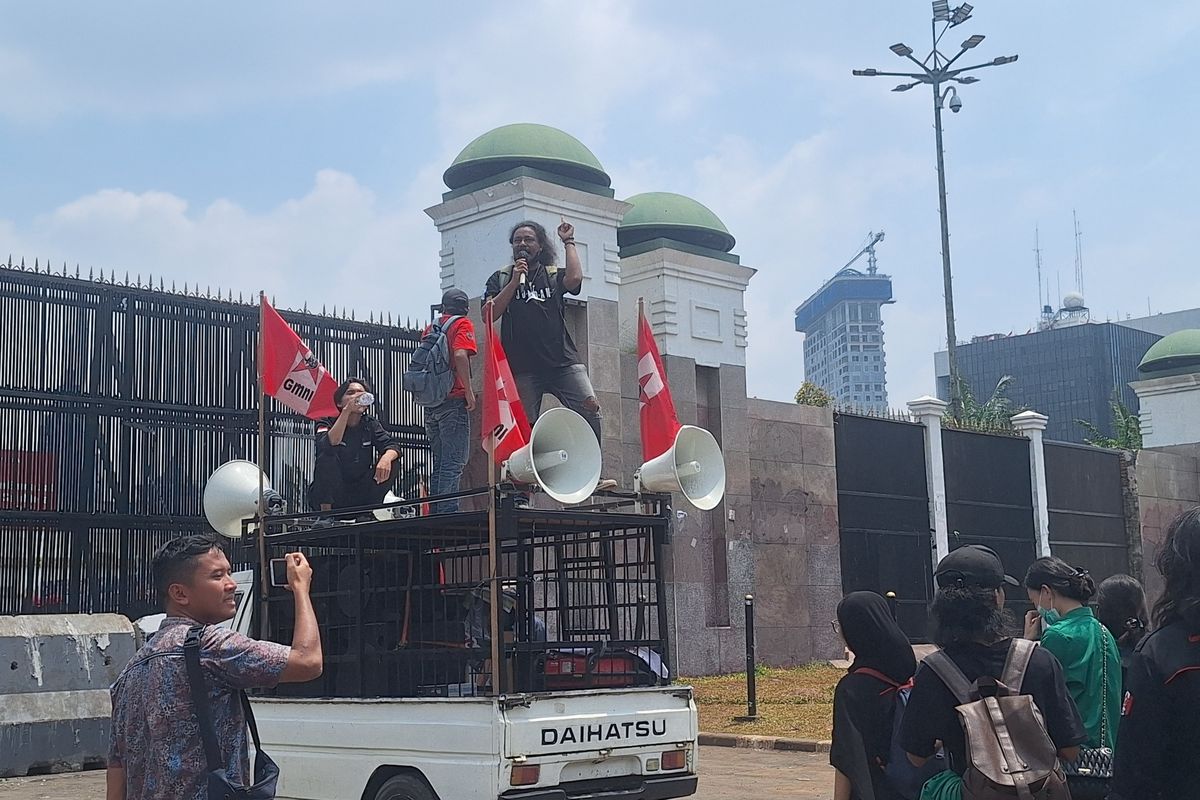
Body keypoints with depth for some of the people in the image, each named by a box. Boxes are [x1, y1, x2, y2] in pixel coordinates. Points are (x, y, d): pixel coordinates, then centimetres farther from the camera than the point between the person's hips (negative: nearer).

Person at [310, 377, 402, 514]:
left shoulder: (370, 424, 6)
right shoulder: (327, 424, -6)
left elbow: (393, 445, -11)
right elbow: (330, 444, -29)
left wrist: (386, 458, -35)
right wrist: (347, 410, -35)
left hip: (360, 496, 3)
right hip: (327, 494, -3)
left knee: (391, 463, -15)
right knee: (328, 455, -27)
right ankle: (326, 512, -26)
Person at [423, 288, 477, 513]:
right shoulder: (463, 324, 0)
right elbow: (460, 355, -16)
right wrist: (468, 391, -15)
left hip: (431, 402, 7)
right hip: (454, 400, -6)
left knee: (439, 462, 12)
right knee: (454, 463, -9)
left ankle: (435, 513, 9)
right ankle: (448, 513, -16)